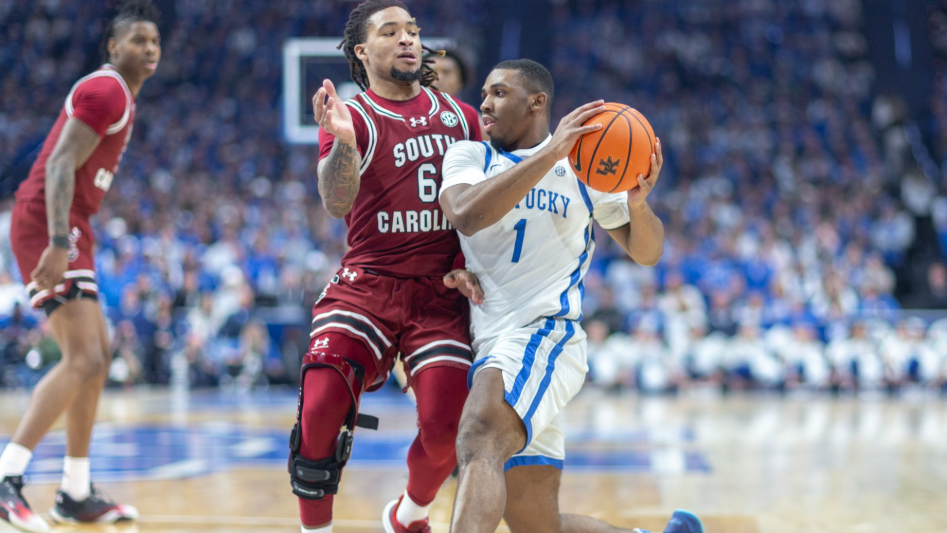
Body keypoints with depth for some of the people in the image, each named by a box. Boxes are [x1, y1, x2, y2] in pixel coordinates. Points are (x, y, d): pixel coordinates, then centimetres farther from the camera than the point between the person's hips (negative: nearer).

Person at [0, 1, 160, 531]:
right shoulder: (105, 90, -11)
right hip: (47, 225, -11)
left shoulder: (121, 97, 21)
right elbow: (60, 165, -22)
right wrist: (58, 243, -30)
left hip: (68, 228, 11)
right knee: (83, 359, -18)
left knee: (99, 355, 14)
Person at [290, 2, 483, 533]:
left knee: (447, 429, -8)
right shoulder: (352, 117, 1)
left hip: (441, 294, 3)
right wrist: (342, 142, -33)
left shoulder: (460, 116, 13)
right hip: (367, 285, -2)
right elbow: (337, 203, -15)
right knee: (321, 410, -19)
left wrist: (471, 266, 4)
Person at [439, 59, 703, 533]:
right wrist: (548, 154, -18)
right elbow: (466, 215, -11)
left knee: (479, 443, -35)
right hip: (493, 345, 5)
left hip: (545, 332, -5)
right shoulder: (468, 157, 12)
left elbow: (646, 251, 16)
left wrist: (638, 203, -7)